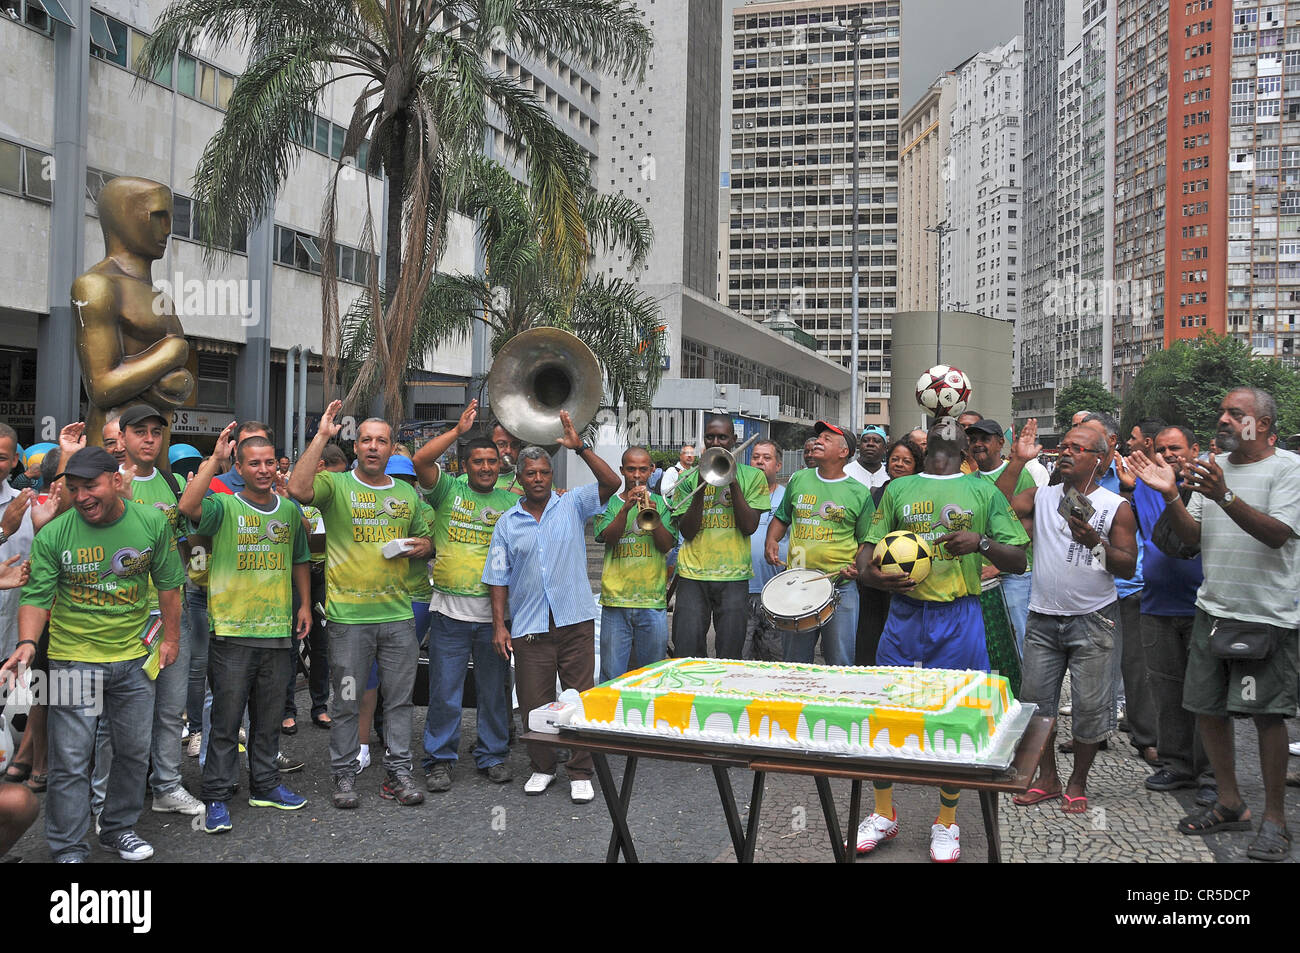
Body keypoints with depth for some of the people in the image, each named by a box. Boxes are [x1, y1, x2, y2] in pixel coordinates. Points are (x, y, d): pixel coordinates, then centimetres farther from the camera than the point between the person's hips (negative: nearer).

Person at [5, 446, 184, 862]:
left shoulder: (152, 523, -5)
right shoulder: (53, 534, -11)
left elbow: (167, 582, 6)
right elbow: (37, 595, -10)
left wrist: (170, 636, 8)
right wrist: (27, 643, -26)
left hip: (134, 658, 3)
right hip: (73, 660, -2)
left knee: (134, 752, 14)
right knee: (70, 761, 0)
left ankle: (119, 828, 33)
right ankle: (68, 851, 13)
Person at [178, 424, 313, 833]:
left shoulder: (290, 510, 9)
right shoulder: (223, 507, -5)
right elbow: (187, 507, -27)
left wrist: (305, 604, 13)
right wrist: (215, 458, -26)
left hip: (278, 631, 4)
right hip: (231, 631, -4)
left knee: (269, 716, 15)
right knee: (226, 719, 2)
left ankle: (264, 785, 29)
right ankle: (216, 796, 12)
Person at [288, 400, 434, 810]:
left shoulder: (407, 494, 13)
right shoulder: (336, 485, -1)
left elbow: (425, 537, 24)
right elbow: (298, 488, -22)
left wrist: (422, 546, -1)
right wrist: (322, 436, -18)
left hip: (397, 613, 4)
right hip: (348, 616, -3)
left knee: (399, 698, 9)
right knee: (347, 702, 5)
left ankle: (397, 772, 19)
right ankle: (344, 776, 18)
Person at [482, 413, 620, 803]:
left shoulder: (572, 505, 4)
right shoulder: (508, 522, 8)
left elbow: (611, 483, -11)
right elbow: (499, 577, 8)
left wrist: (581, 448, -18)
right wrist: (499, 625, 1)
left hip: (575, 620, -1)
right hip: (529, 625, 1)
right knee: (534, 702, 6)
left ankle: (580, 773, 12)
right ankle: (542, 767, 24)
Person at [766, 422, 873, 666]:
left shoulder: (859, 493, 1)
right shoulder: (799, 480, 9)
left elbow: (867, 541, 5)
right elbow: (782, 517, 21)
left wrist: (858, 566, -13)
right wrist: (771, 542, 3)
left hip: (840, 586, -3)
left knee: (840, 664, 1)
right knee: (795, 663, 11)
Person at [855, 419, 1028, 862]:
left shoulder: (983, 490, 7)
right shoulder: (898, 489, 12)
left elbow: (1018, 560, 5)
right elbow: (870, 547, 14)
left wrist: (981, 542, -14)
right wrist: (871, 574, -9)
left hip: (958, 617, -1)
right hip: (904, 613, 2)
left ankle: (946, 822, 21)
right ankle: (883, 814, 21)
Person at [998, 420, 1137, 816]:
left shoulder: (1116, 507, -1)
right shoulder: (1042, 497, 7)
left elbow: (1129, 567, -4)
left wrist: (1095, 542, -20)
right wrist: (1018, 460, -8)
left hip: (1092, 620, -3)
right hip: (1043, 619, 3)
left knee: (1090, 706, 1)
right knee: (1034, 699, 7)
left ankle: (1078, 783, 19)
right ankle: (1047, 778, 23)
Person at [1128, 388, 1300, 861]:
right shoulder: (1212, 467, 10)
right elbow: (1192, 535, 8)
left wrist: (1225, 496, -33)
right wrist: (1171, 496, -10)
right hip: (1213, 609, 6)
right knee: (1207, 708, 9)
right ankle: (1230, 804, 25)